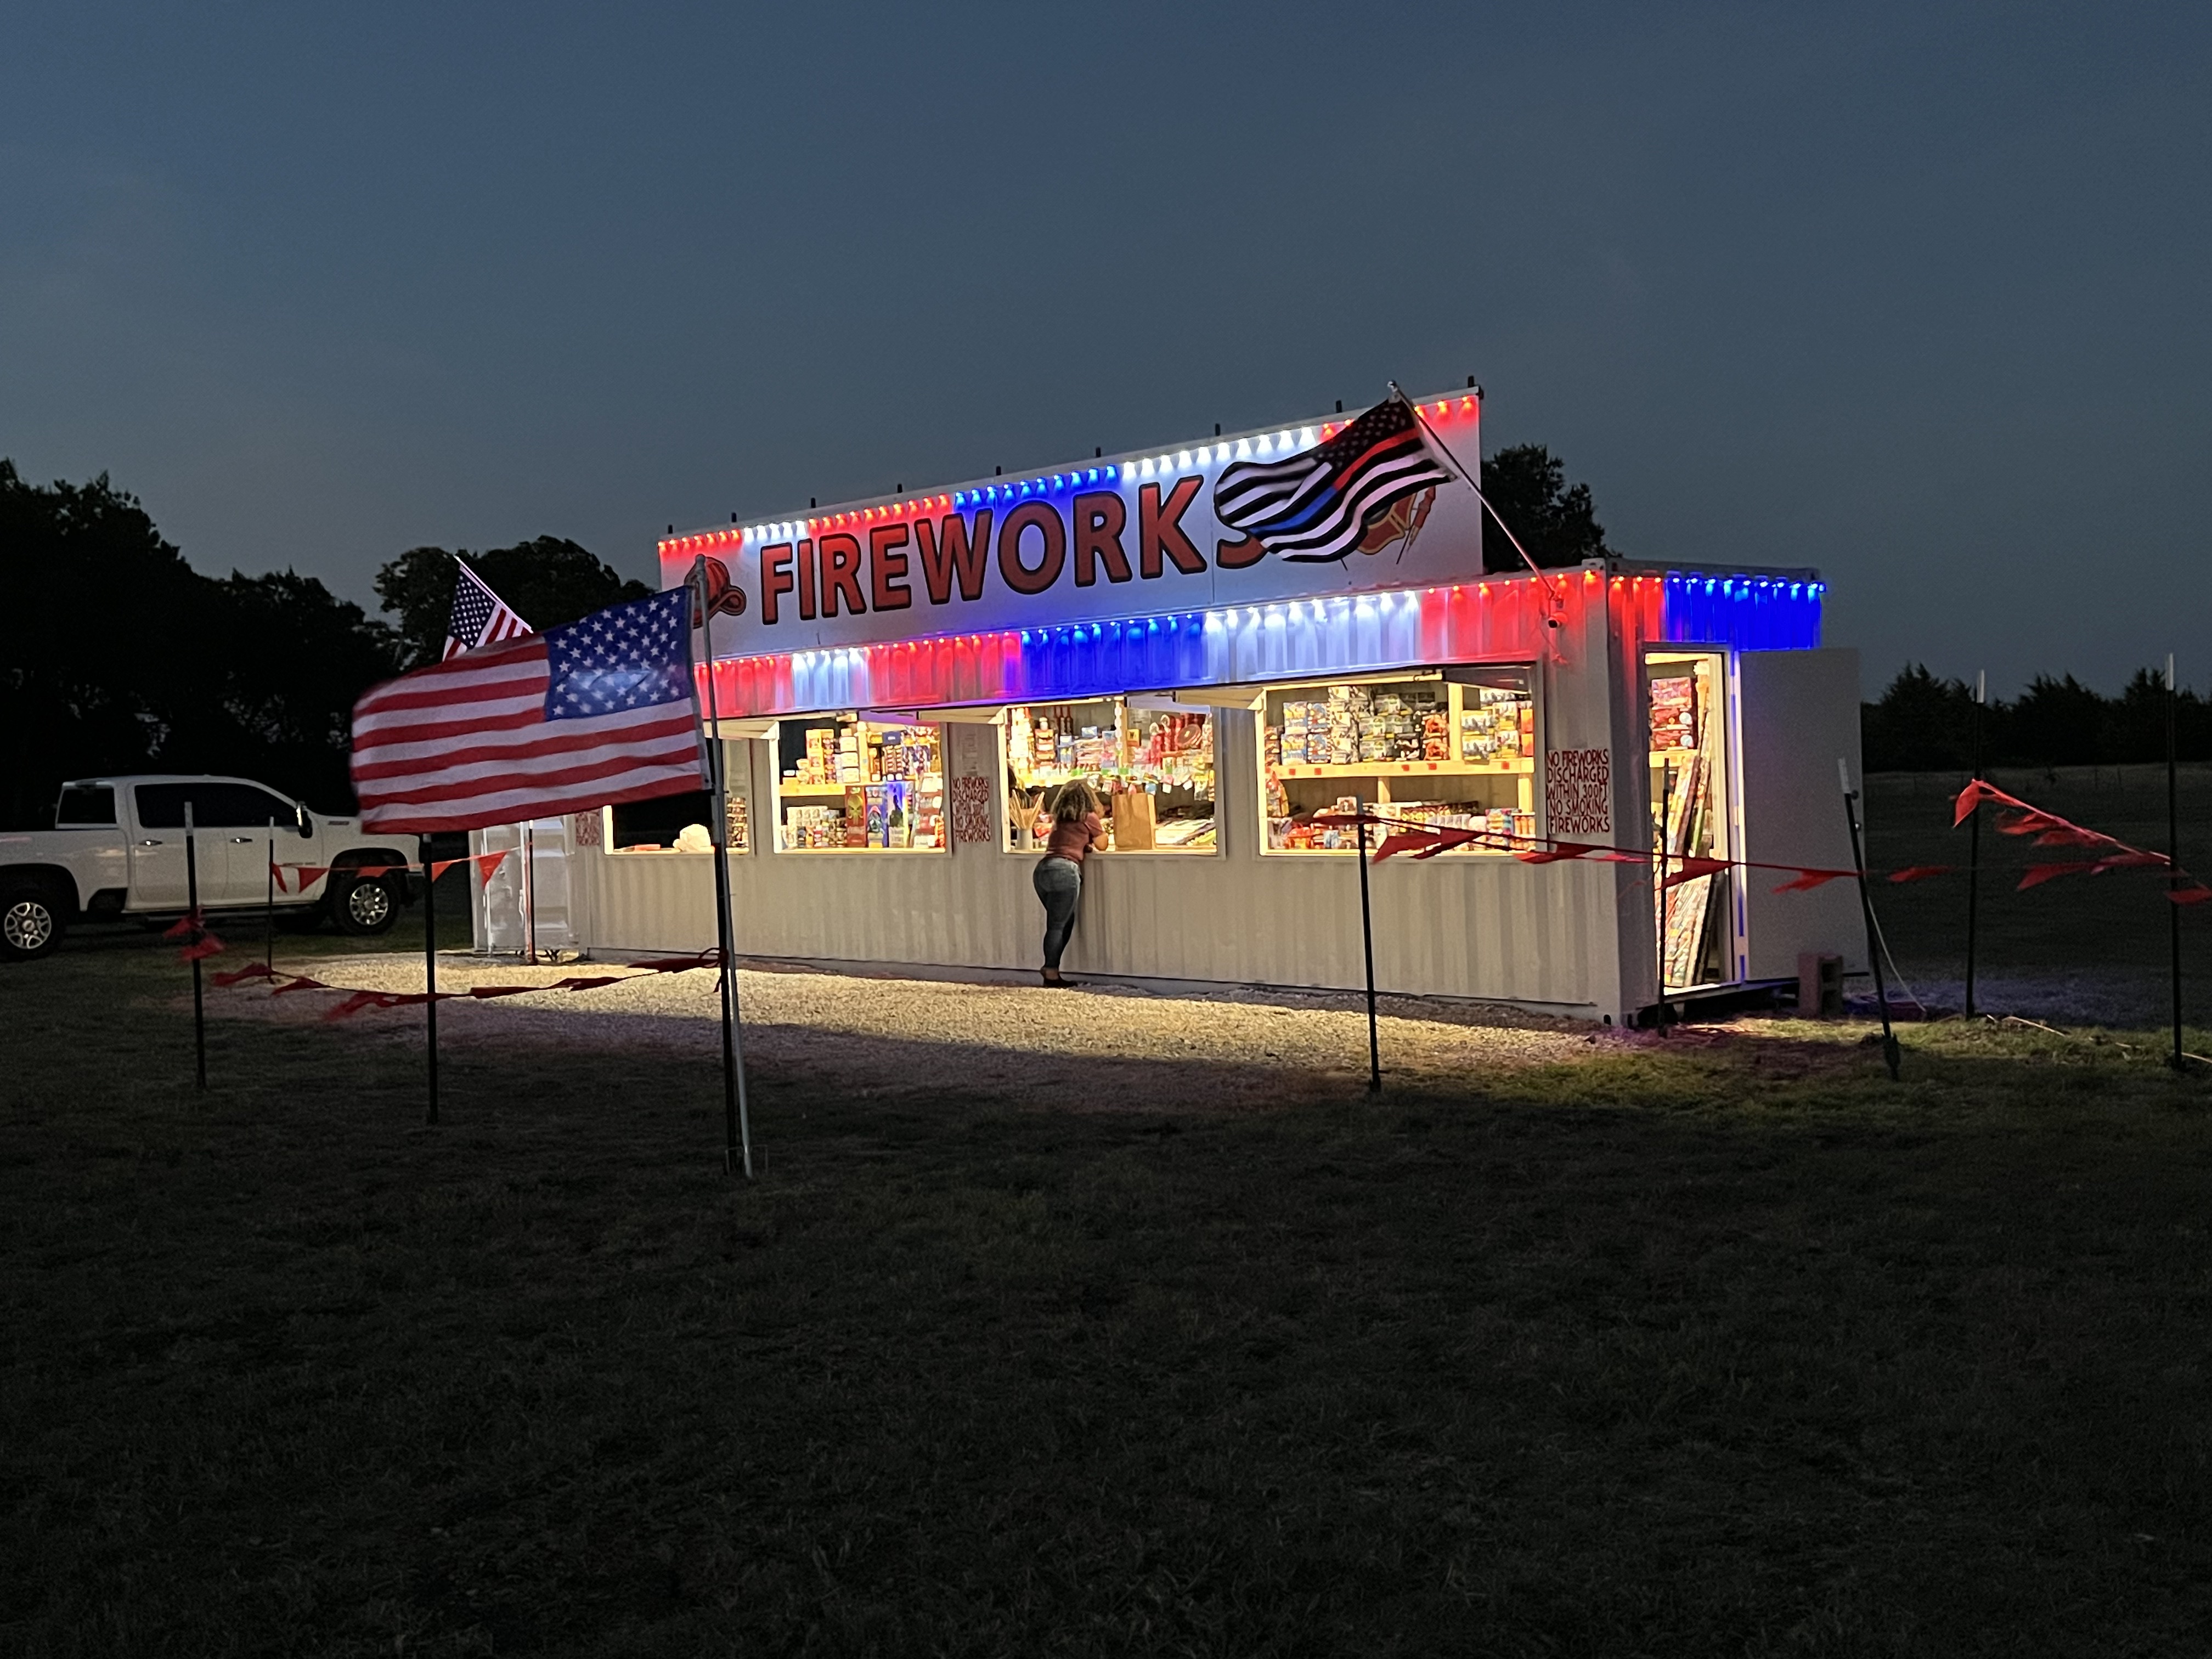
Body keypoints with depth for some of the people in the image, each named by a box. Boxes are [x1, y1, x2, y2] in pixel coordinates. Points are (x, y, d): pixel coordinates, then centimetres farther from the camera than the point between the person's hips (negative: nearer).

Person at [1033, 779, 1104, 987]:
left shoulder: (1060, 819, 23)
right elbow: (1102, 845, 18)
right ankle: (1051, 973, -6)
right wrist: (1102, 827, 34)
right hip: (1064, 870, -7)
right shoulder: (1089, 818, 6)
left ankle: (1051, 967, 13)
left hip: (1043, 869, 7)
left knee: (1064, 922, 15)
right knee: (1058, 925, -5)